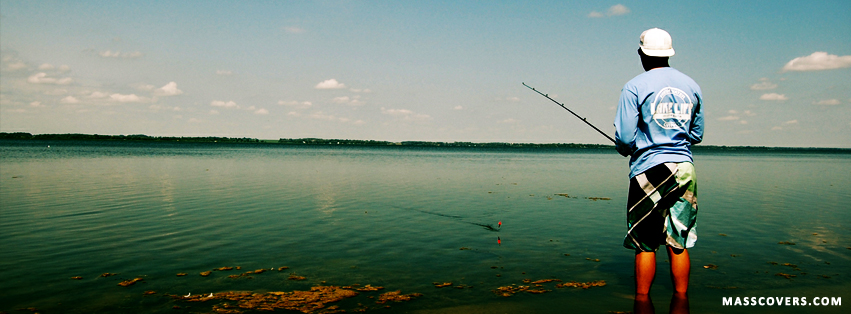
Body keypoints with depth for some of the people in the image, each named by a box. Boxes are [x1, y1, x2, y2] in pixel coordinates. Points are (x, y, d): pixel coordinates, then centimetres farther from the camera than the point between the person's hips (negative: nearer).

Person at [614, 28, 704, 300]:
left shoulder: (635, 87, -6)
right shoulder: (691, 85, 10)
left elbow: (625, 137, -10)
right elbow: (697, 134, 16)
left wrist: (626, 150, 12)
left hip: (649, 169, -4)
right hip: (684, 168, 4)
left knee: (645, 244, 4)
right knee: (679, 243, 9)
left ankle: (642, 300, 11)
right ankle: (680, 300, 14)